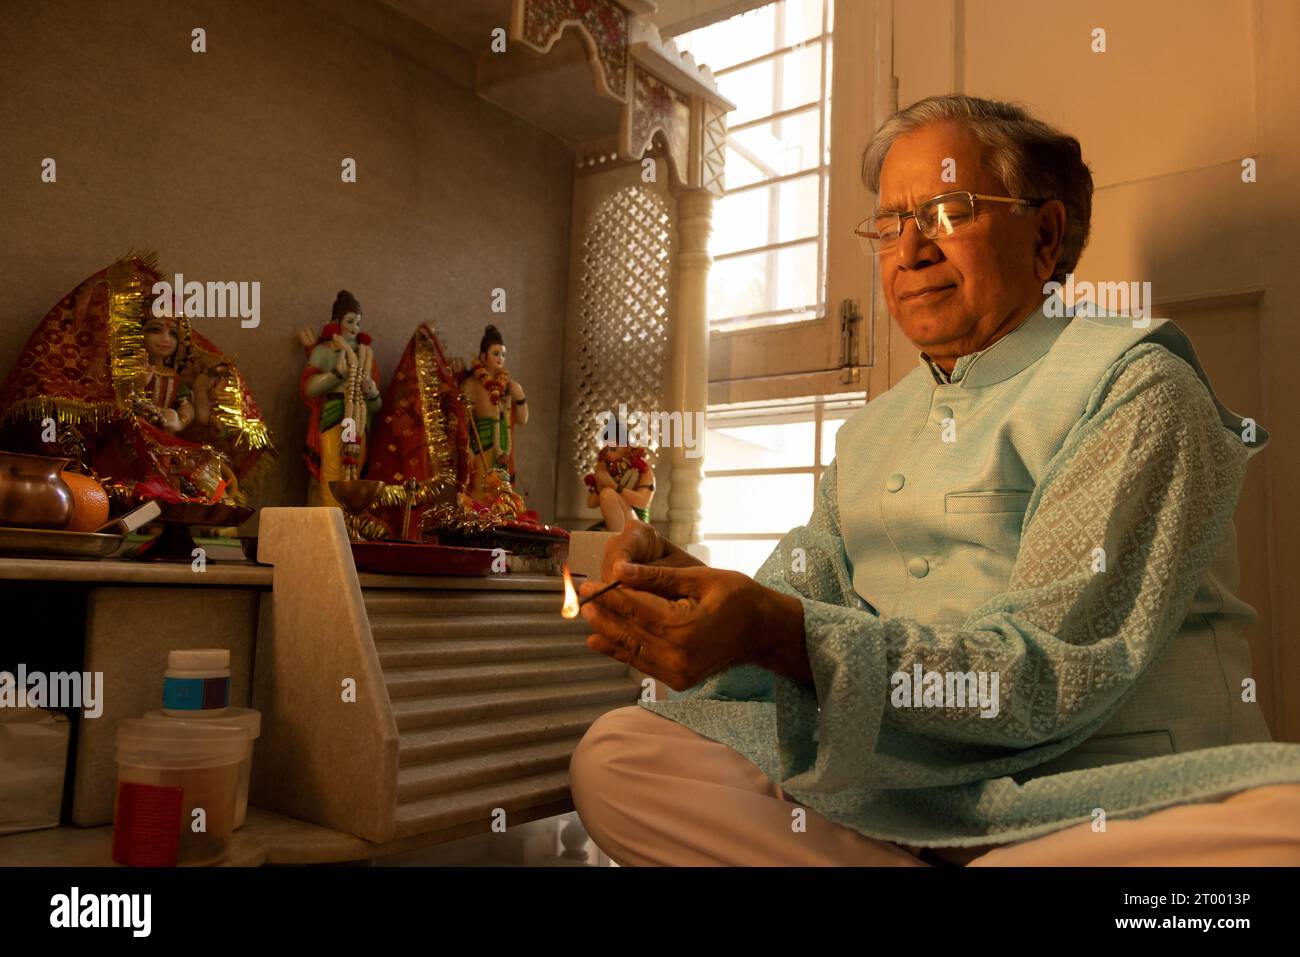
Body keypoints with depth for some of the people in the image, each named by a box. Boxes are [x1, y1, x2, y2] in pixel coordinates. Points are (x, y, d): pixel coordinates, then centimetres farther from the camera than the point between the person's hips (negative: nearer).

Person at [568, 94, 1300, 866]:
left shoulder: (1135, 385, -4)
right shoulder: (873, 431, 17)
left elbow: (1052, 673, -15)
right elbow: (799, 609, 11)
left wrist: (773, 633, -27)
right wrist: (694, 587, -13)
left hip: (1118, 802, -3)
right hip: (896, 795, 4)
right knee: (615, 755, -15)